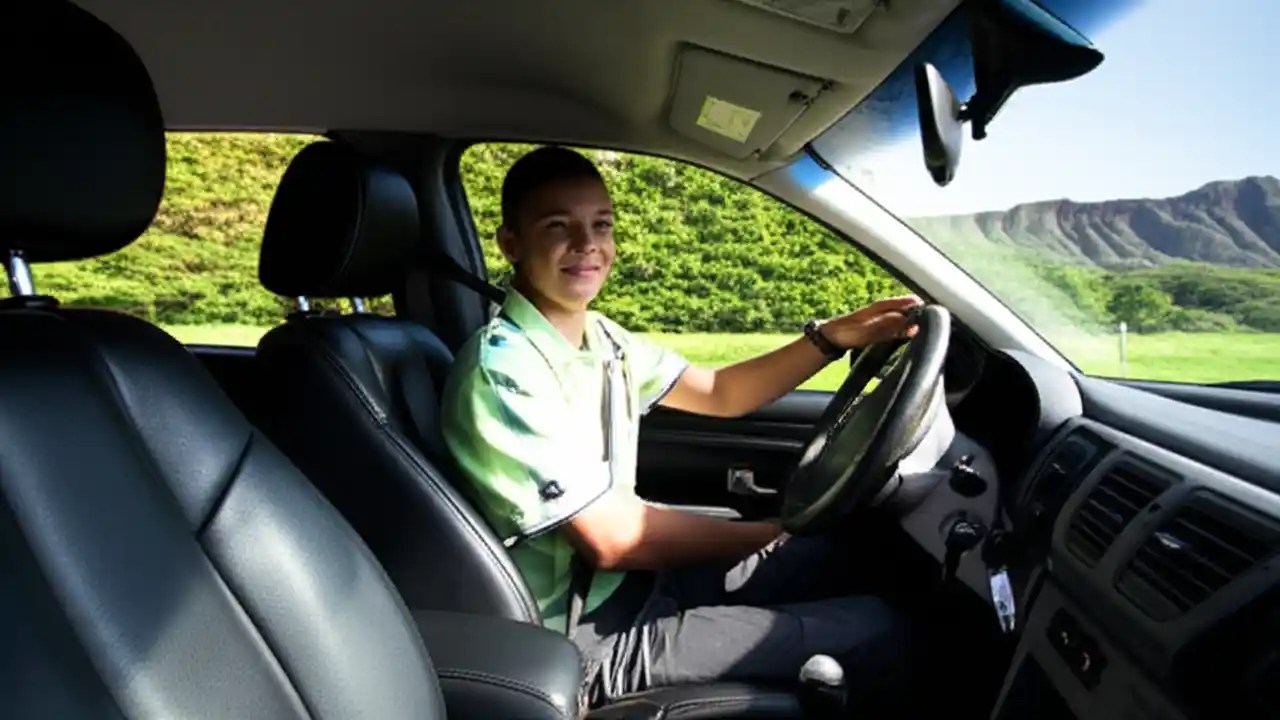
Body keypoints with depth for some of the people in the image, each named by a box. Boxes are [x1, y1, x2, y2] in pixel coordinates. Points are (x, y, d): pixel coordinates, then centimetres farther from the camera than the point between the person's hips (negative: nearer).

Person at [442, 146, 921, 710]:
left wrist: (834, 336, -4)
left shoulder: (601, 338, 2)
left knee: (829, 549, 18)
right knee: (875, 631, -9)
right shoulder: (503, 369, -24)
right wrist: (772, 531, -12)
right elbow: (612, 541, -24)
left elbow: (720, 394, 9)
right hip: (589, 636, -8)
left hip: (634, 573, 8)